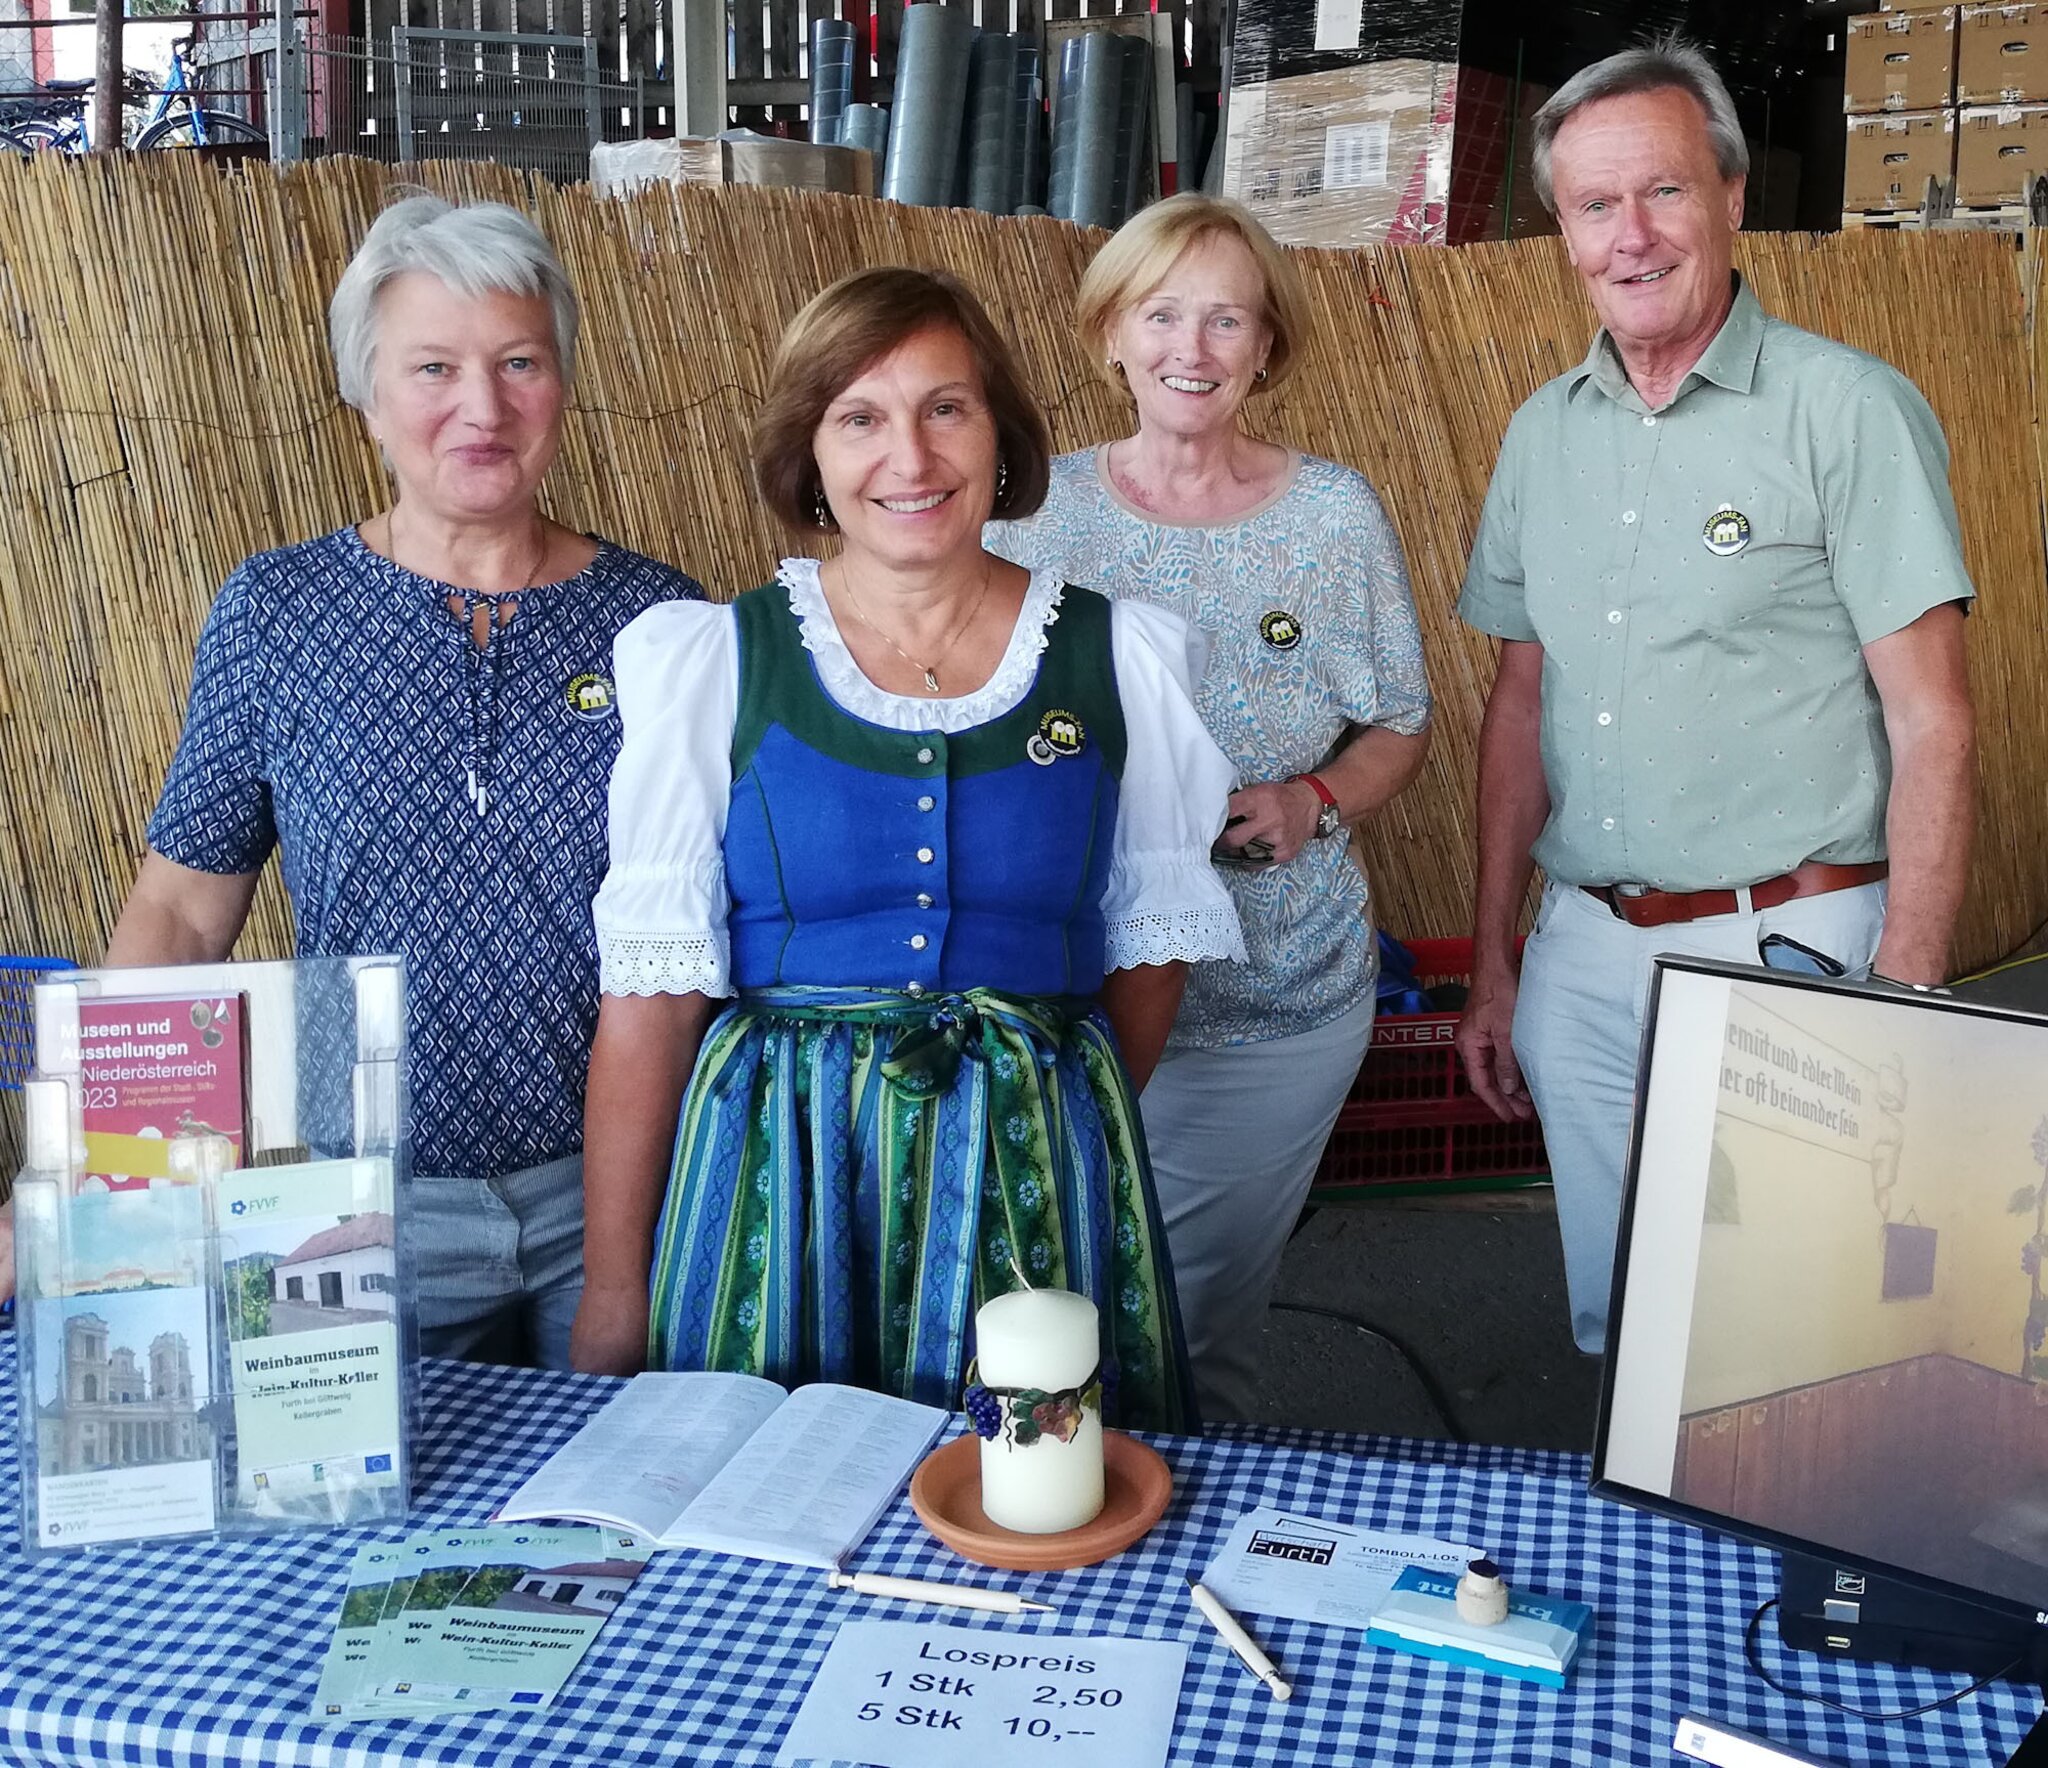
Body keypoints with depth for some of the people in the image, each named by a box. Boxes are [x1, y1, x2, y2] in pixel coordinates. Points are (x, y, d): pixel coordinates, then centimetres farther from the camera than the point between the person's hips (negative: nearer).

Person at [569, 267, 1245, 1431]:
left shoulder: (1121, 657, 0)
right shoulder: (707, 661, -4)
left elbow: (1151, 939, 9)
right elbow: (652, 986, -5)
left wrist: (1055, 1122, 13)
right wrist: (615, 1294, -5)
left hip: (1036, 1180, 1)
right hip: (775, 1172, -1)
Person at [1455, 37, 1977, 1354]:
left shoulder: (1848, 408, -7)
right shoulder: (1545, 432, 9)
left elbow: (1931, 727, -9)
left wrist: (1905, 996, -15)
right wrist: (1493, 964, 13)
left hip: (1788, 952, -5)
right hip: (1583, 958, 5)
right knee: (1611, 1332, 15)